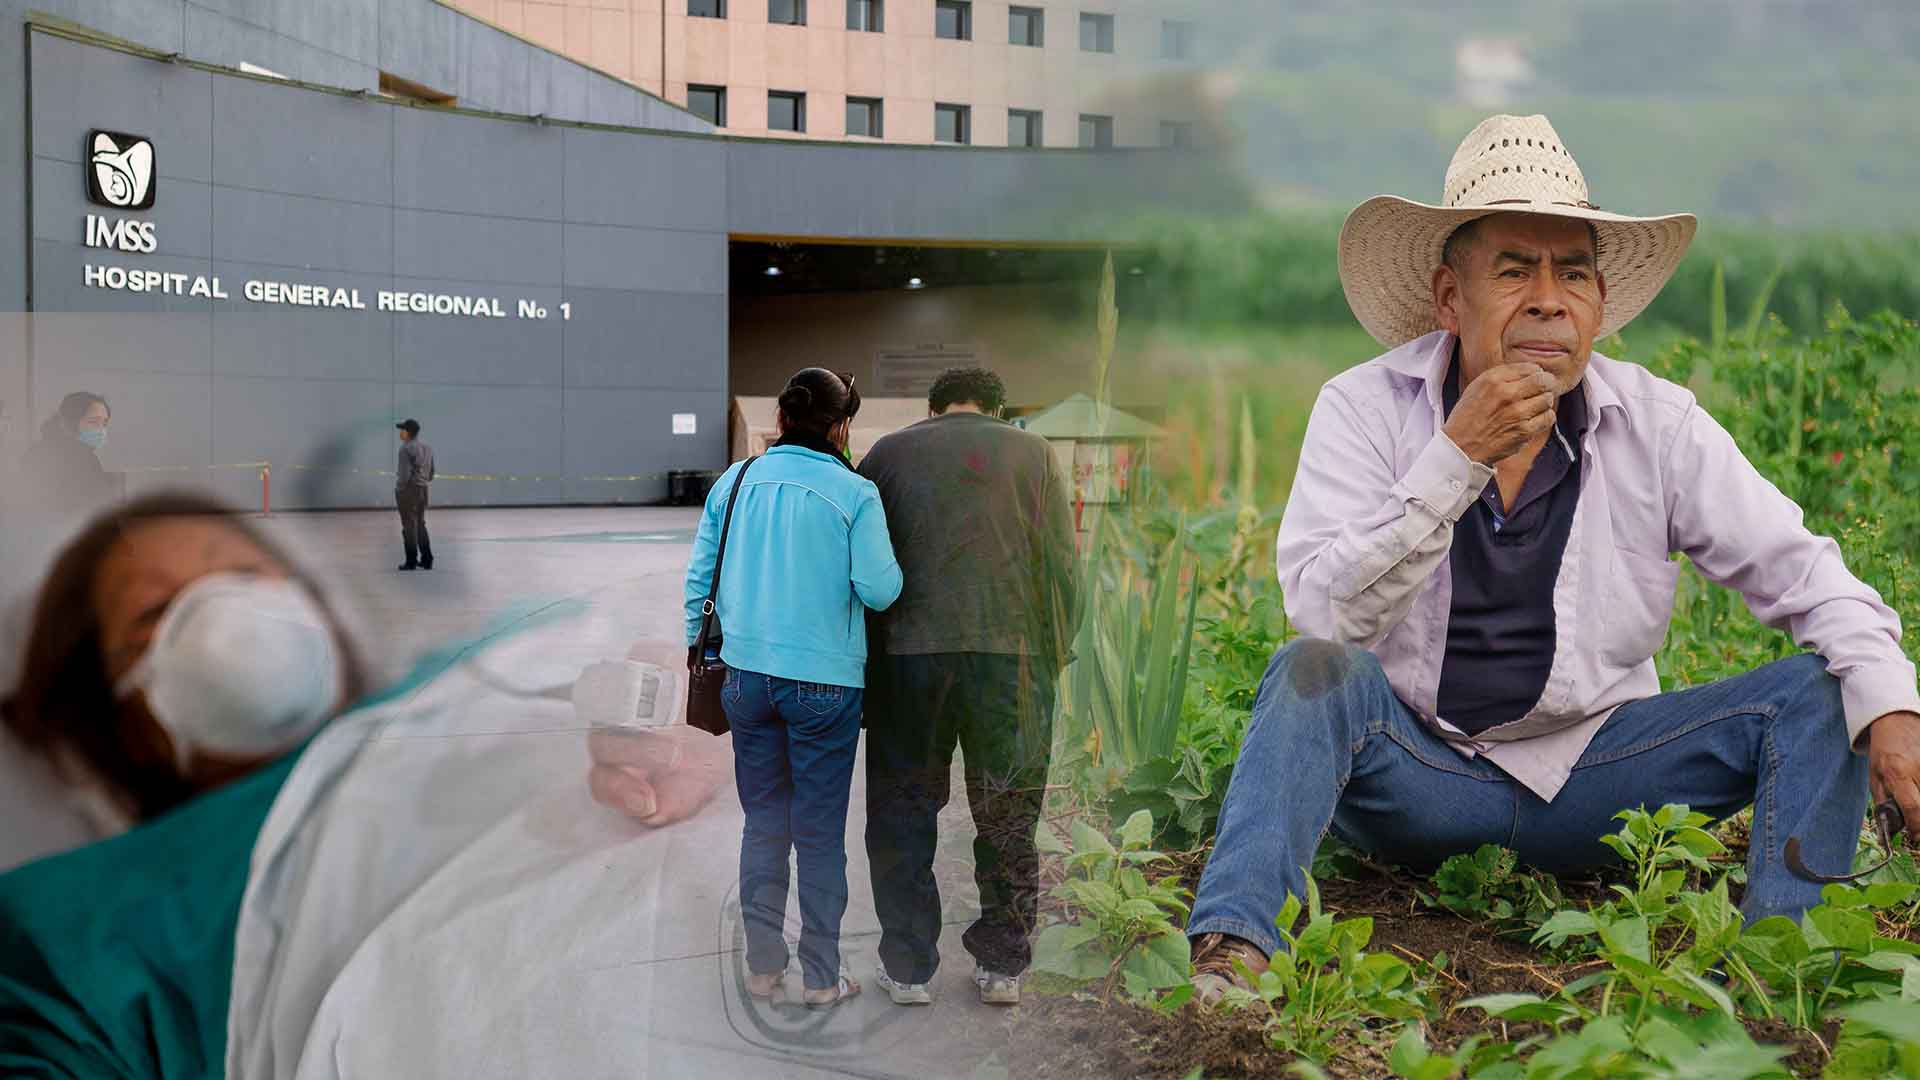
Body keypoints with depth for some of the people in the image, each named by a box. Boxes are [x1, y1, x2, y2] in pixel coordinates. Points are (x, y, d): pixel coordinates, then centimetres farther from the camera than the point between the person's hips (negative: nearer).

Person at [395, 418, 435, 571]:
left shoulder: (406, 448, -16)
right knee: (420, 525, 16)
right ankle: (427, 560, 14)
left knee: (409, 526, 1)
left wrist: (399, 489, -7)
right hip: (422, 490, 7)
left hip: (407, 490, -7)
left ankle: (412, 561, 5)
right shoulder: (427, 448, 8)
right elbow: (431, 474, 13)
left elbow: (404, 473, -20)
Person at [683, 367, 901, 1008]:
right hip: (825, 681, -4)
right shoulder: (855, 494, -9)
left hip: (747, 673, 4)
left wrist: (696, 647, 17)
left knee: (763, 821, 15)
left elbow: (699, 577, 7)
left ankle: (762, 966, 20)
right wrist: (896, 569, 7)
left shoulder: (734, 482, 4)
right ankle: (821, 976, 15)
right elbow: (878, 590, -14)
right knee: (820, 831, 7)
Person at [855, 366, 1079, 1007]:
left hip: (909, 652, 0)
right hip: (1011, 654, 1)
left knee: (903, 811, 11)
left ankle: (907, 968, 15)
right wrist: (1053, 660, 11)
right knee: (1008, 817, 12)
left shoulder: (888, 453, 10)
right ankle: (1002, 966, 19)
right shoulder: (1032, 453, 10)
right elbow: (1060, 567, 5)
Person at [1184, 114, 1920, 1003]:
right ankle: (1233, 955, -40)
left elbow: (1803, 573, -1)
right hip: (1417, 777, -2)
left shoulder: (1657, 425, -4)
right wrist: (1458, 457, -29)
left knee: (1816, 694, -13)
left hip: (1589, 775, 3)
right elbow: (1322, 616, -22)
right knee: (1315, 671, -32)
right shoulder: (1364, 410, -10)